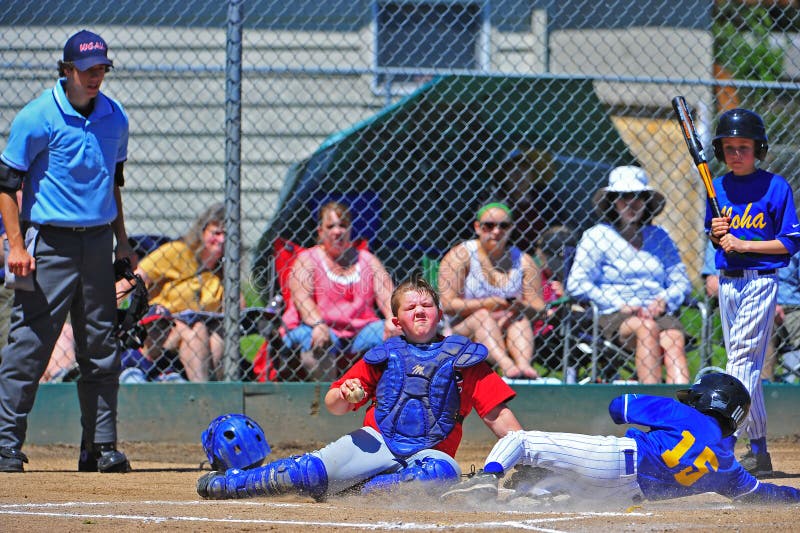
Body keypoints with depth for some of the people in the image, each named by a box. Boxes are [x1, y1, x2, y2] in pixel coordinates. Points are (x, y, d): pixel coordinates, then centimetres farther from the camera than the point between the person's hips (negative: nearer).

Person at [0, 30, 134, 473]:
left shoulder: (114, 118, 8)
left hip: (97, 243, 6)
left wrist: (121, 240, 19)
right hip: (49, 244, -6)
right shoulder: (38, 117, -10)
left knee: (101, 349, 7)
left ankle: (100, 446, 14)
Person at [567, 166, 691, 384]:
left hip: (659, 313, 3)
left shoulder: (658, 236, 22)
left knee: (674, 340, -30)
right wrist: (618, 304, -10)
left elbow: (681, 280, 19)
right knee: (646, 328, -35)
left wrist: (664, 300, -3)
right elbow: (576, 284, 0)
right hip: (615, 316, -3)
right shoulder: (597, 236, 10)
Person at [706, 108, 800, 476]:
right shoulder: (718, 188, 10)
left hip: (760, 281, -6)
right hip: (727, 281, 6)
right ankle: (758, 452, 12)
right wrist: (715, 234, -4)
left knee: (742, 359, -14)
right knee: (744, 363, 8)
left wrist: (744, 244, -16)